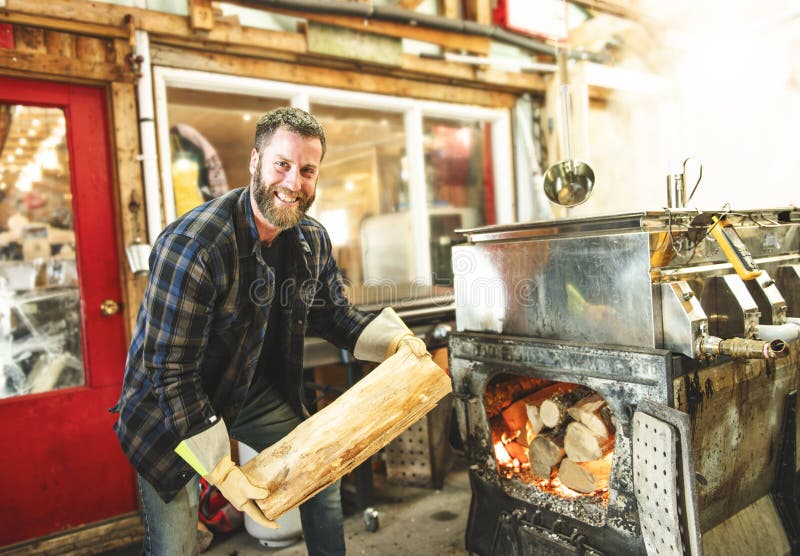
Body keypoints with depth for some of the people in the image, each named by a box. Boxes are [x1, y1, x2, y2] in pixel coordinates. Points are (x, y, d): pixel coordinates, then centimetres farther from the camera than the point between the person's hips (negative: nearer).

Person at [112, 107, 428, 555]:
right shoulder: (193, 245, -32)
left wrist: (397, 341, -12)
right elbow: (171, 373, -29)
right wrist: (221, 470, -29)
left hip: (257, 392, 6)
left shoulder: (313, 241, -9)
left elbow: (336, 317, 6)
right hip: (171, 408, -6)